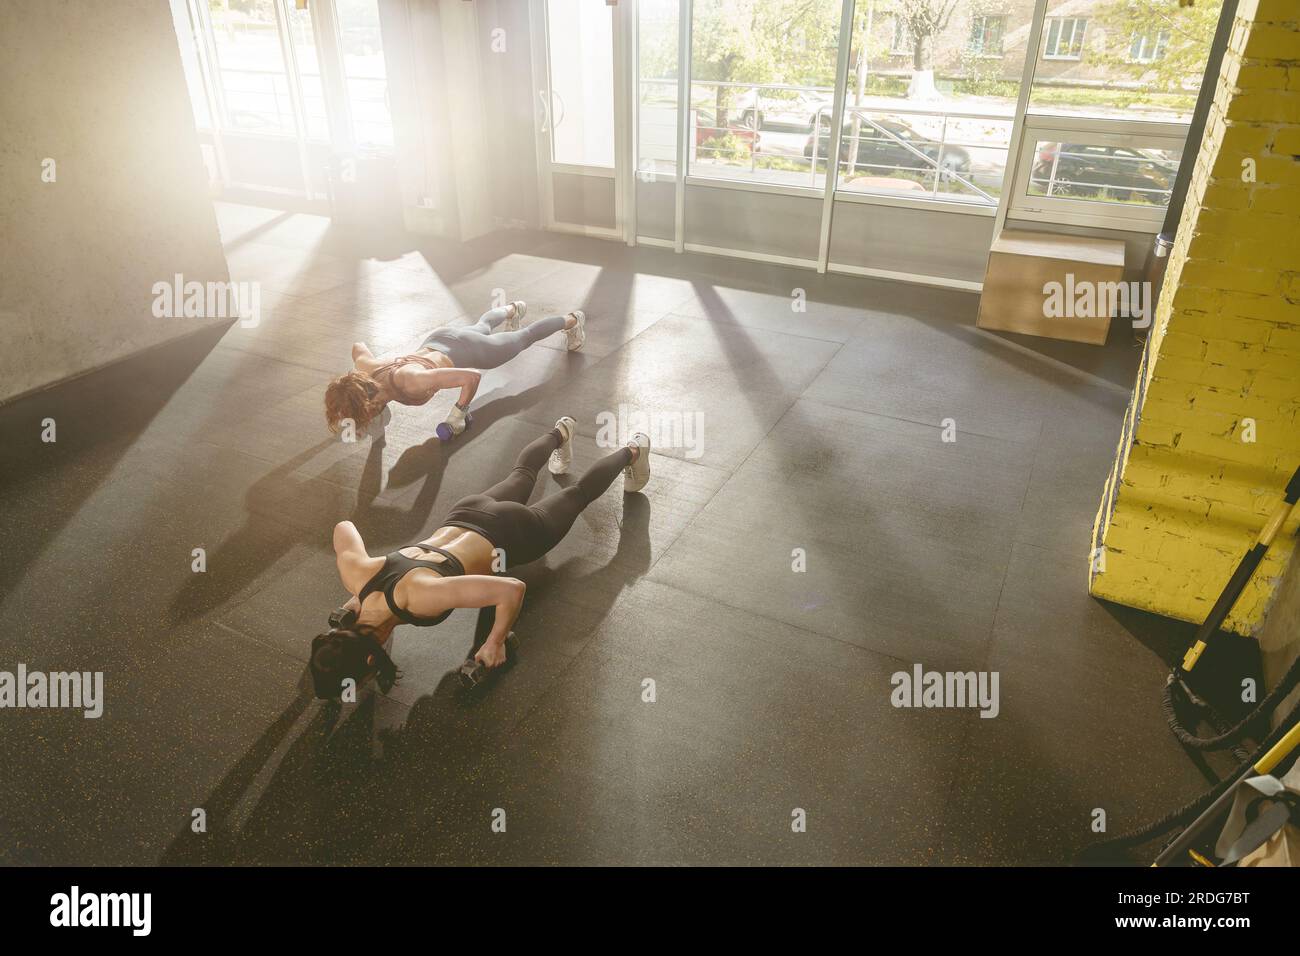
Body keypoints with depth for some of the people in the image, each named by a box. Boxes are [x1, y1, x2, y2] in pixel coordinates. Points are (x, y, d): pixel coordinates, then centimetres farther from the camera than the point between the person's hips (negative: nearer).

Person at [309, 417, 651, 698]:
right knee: (520, 476, 37)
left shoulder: (419, 596, -44)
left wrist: (495, 643, -31)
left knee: (577, 495, 23)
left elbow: (512, 589, -44)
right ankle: (561, 433, 64)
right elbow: (343, 527, -3)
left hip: (511, 534, -5)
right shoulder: (355, 573, -26)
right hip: (465, 516, 5)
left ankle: (633, 450, 48)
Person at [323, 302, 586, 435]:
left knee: (525, 336, 22)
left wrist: (458, 414, -33)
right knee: (482, 327, 40)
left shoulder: (411, 382, -44)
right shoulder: (366, 369, -26)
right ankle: (513, 310, 71)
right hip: (437, 340, 6)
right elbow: (358, 345, 1)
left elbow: (472, 376, -42)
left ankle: (573, 320, 47)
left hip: (465, 351, -6)